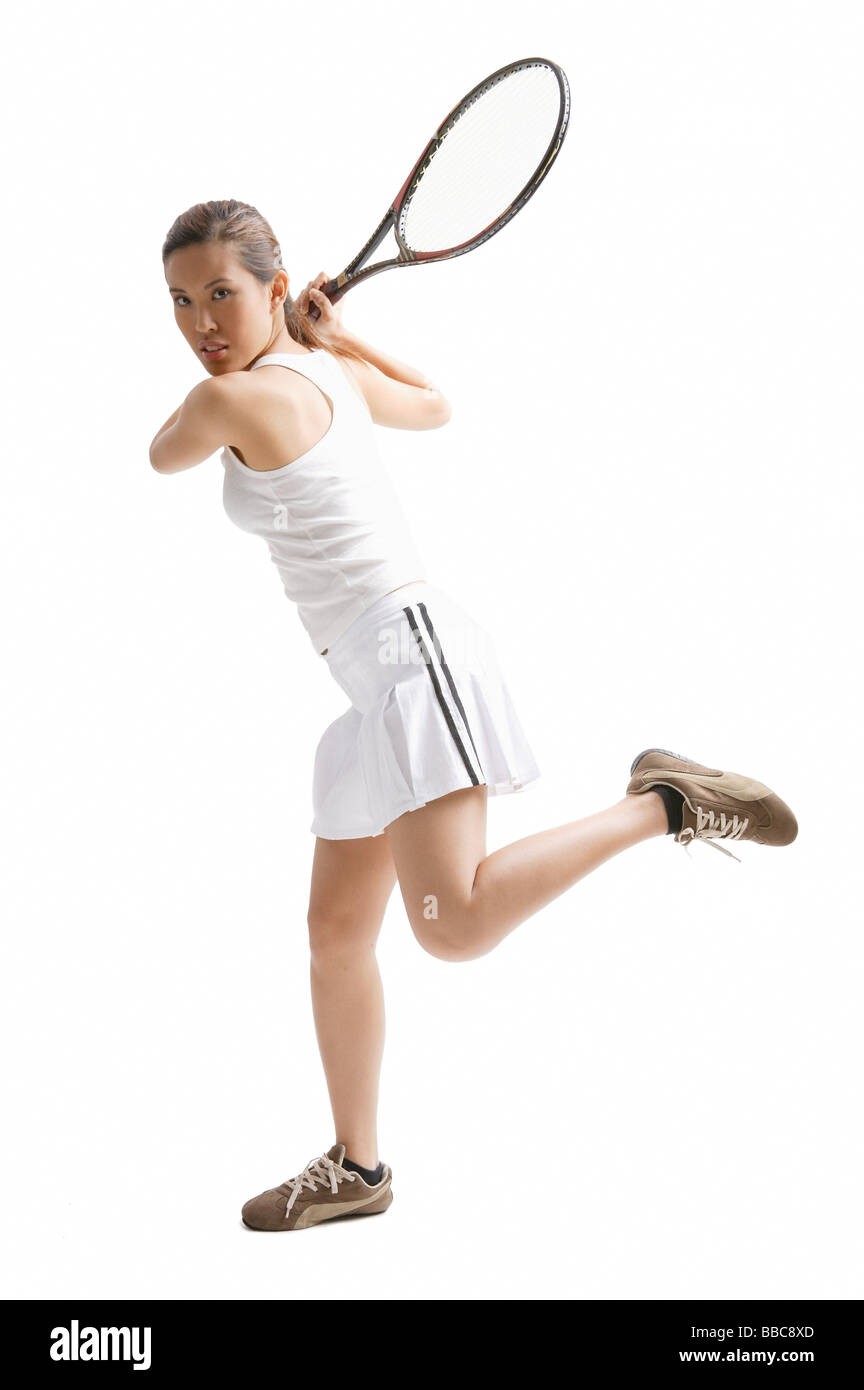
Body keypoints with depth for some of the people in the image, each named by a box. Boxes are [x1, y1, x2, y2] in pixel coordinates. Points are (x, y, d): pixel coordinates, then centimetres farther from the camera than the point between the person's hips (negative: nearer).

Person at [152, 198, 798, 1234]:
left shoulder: (236, 397, -13)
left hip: (411, 647, -11)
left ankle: (660, 803, -9)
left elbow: (161, 453, 8)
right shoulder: (332, 373, 14)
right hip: (383, 685, 11)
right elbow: (434, 405, 34)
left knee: (456, 928, -25)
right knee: (335, 934, 13)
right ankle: (355, 1167, 24)